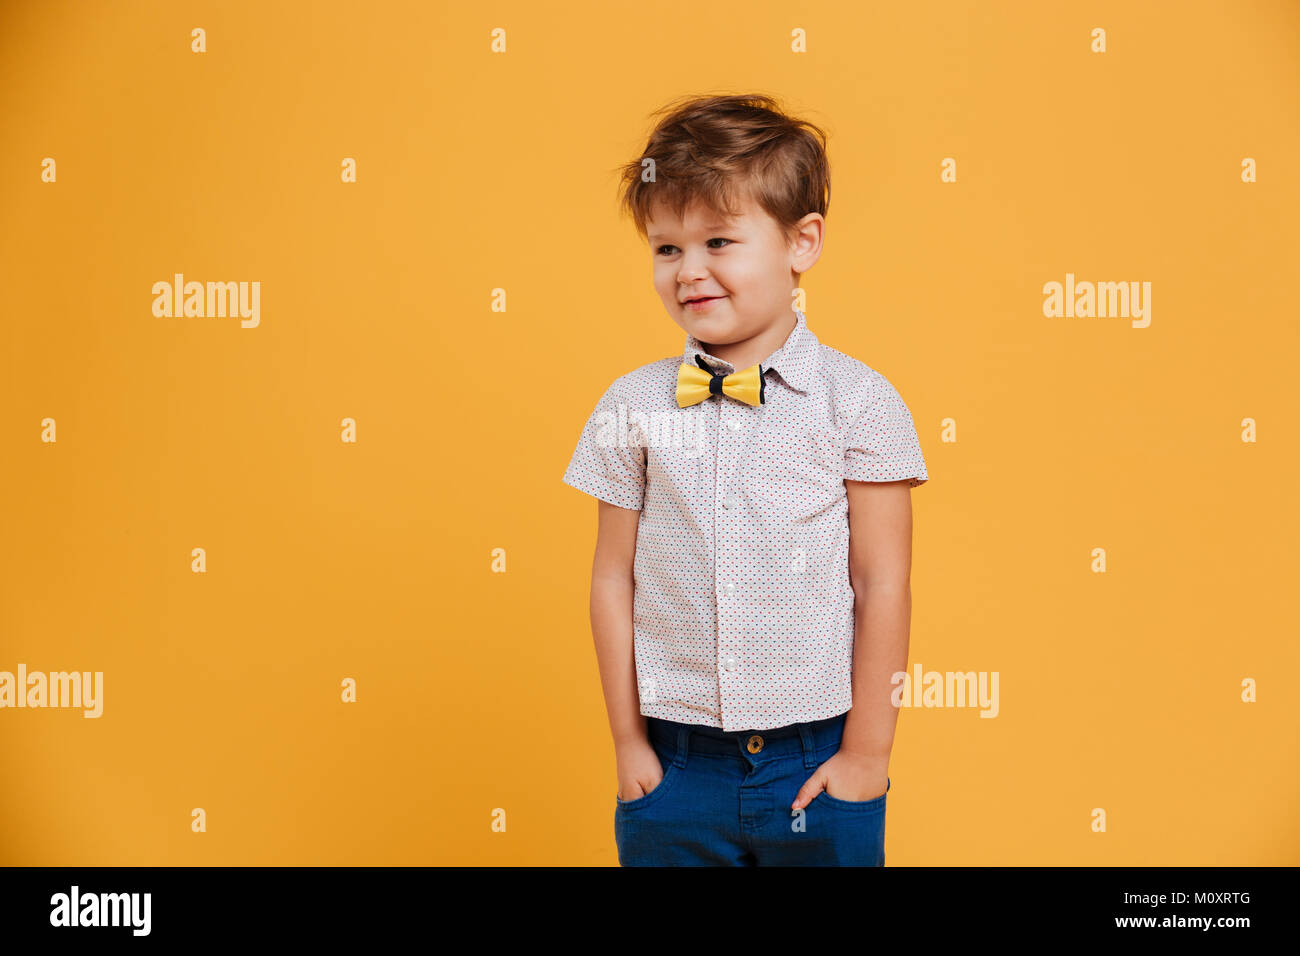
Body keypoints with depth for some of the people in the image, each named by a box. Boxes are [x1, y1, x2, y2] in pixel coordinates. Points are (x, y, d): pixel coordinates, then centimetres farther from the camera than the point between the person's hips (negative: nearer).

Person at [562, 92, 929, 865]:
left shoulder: (859, 402, -7)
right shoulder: (632, 407, -1)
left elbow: (883, 587, -5)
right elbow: (615, 580, 3)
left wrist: (867, 753, -4)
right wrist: (629, 741, 4)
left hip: (819, 762, -1)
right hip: (676, 764, 2)